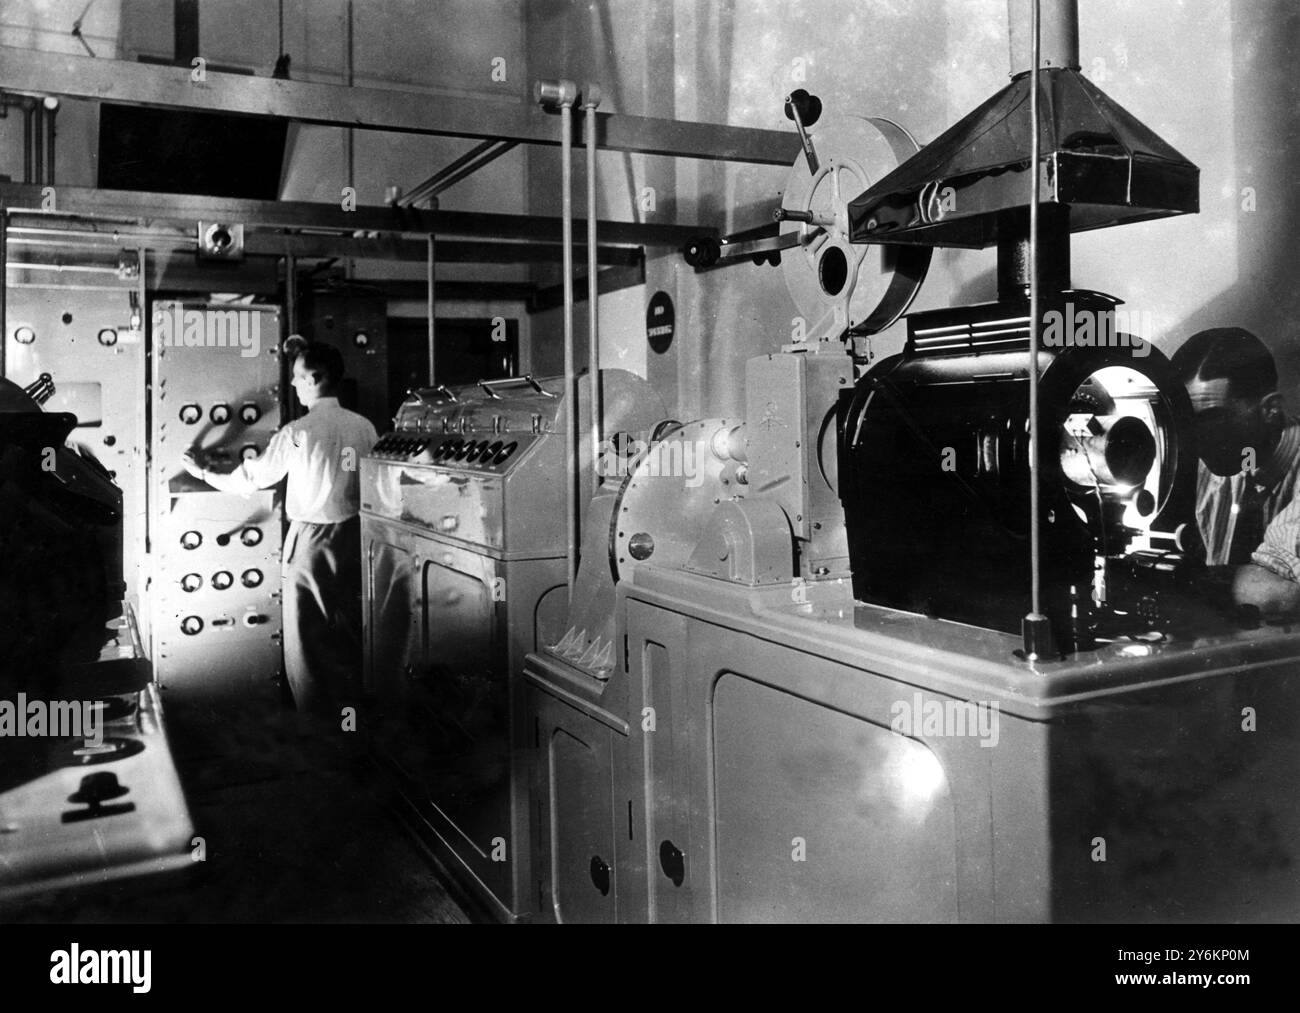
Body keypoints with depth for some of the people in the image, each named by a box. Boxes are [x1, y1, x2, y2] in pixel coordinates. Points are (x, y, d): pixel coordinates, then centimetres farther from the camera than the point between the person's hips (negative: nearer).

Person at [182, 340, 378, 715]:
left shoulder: (297, 432, -16)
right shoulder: (364, 427, -3)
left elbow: (250, 478, -7)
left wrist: (204, 473, 8)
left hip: (311, 540, -4)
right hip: (354, 535, 5)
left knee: (307, 632, 8)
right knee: (348, 623, 16)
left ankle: (315, 716, 16)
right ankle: (349, 700, 27)